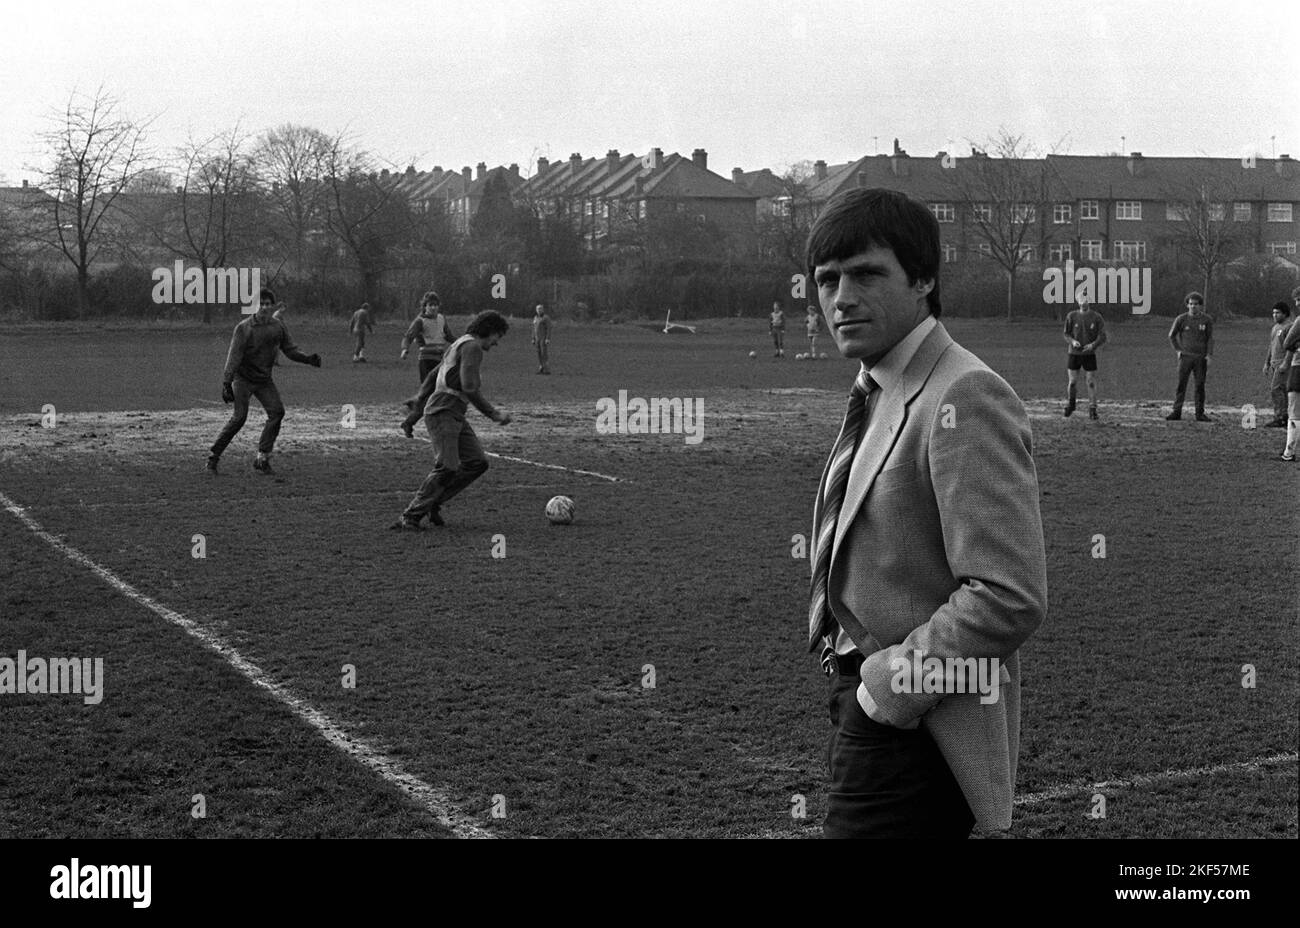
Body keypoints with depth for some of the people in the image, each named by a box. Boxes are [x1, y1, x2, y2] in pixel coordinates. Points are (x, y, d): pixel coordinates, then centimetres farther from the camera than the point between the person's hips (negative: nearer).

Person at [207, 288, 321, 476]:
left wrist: (307, 359, -10)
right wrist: (226, 383, -21)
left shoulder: (279, 327, 2)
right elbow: (234, 356, -15)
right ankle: (213, 457, -2)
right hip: (243, 378, -5)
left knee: (277, 411, -11)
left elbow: (290, 350, 8)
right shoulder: (244, 327, -12)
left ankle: (262, 459, -4)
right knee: (239, 417, -14)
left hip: (264, 379, 5)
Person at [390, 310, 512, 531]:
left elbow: (433, 375, 27)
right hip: (443, 413, -10)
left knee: (477, 463, 0)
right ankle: (410, 516, -12)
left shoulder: (460, 345, 22)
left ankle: (432, 503, 6)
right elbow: (469, 388, -20)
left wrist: (419, 402, 30)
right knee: (447, 467, -17)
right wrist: (493, 414, -15)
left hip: (454, 417, 10)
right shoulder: (472, 347, -10)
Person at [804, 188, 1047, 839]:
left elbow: (1010, 598, -25)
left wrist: (896, 682, -17)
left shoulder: (965, 401, -20)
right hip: (868, 702, 9)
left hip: (917, 729, -9)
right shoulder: (877, 394, 10)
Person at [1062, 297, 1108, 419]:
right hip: (1073, 354, 1)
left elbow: (1102, 337, -3)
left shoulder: (1096, 317, -2)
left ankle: (1092, 409, 6)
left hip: (1089, 354, -1)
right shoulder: (1072, 316, 2)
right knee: (1072, 381, 3)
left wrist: (1093, 345, -20)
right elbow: (1066, 334, 7)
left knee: (1091, 382, -2)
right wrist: (1072, 341, -14)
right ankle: (1069, 405, 26)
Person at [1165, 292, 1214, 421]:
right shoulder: (1182, 319, 2)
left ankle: (1200, 413, 7)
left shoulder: (1207, 320, 3)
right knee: (1181, 384, -3)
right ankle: (1177, 412, -2)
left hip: (1201, 357, 0)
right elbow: (1172, 335, 12)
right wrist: (1178, 350, 4)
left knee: (1200, 385, 2)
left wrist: (1209, 355, -4)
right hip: (1185, 356, 0)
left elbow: (1210, 338, 5)